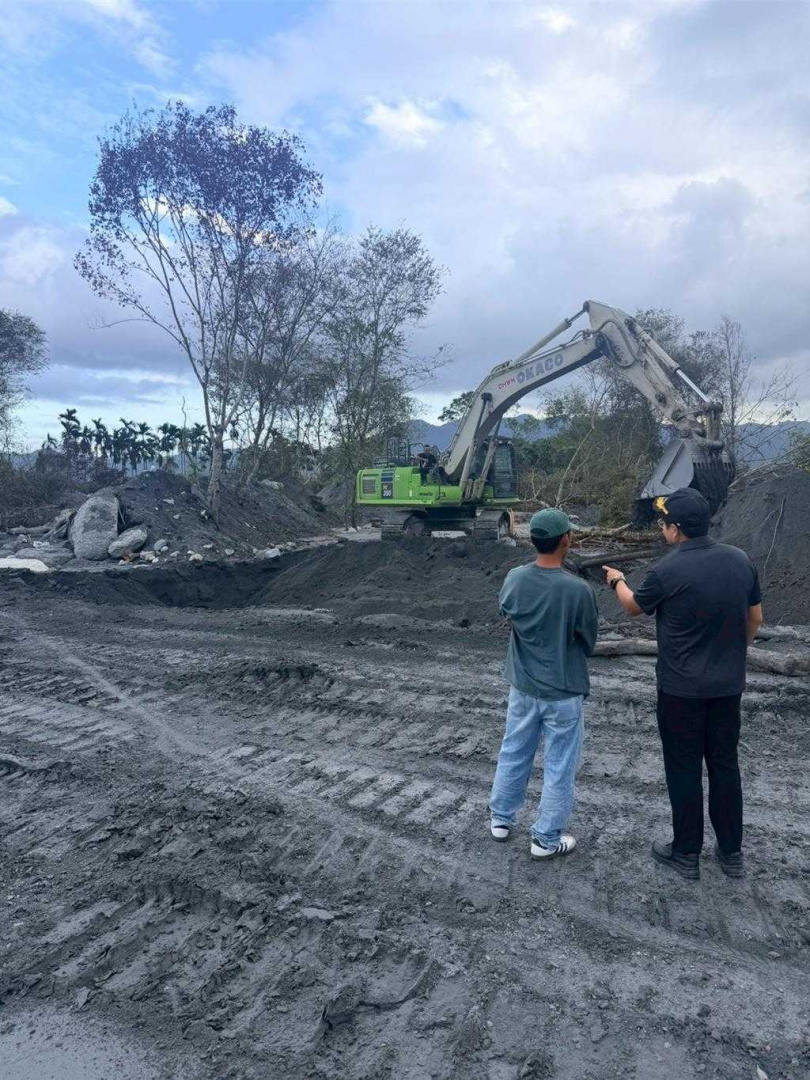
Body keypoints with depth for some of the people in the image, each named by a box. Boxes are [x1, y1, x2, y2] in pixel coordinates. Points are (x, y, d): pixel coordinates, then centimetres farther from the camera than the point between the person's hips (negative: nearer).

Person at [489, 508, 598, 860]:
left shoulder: (513, 580, -11)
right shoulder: (578, 590, -23)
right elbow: (589, 642, -8)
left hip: (522, 687, 5)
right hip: (563, 692, -4)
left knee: (513, 754, 21)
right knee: (559, 767, 12)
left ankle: (501, 819, 37)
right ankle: (546, 839, 24)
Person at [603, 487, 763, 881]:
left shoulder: (667, 572, -20)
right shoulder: (740, 560, -4)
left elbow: (633, 607, -1)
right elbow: (755, 619, 7)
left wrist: (616, 580, 19)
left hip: (681, 689, -5)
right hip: (728, 685, 5)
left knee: (684, 769, 9)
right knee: (725, 764, 17)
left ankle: (686, 853, 23)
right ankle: (732, 853, 29)